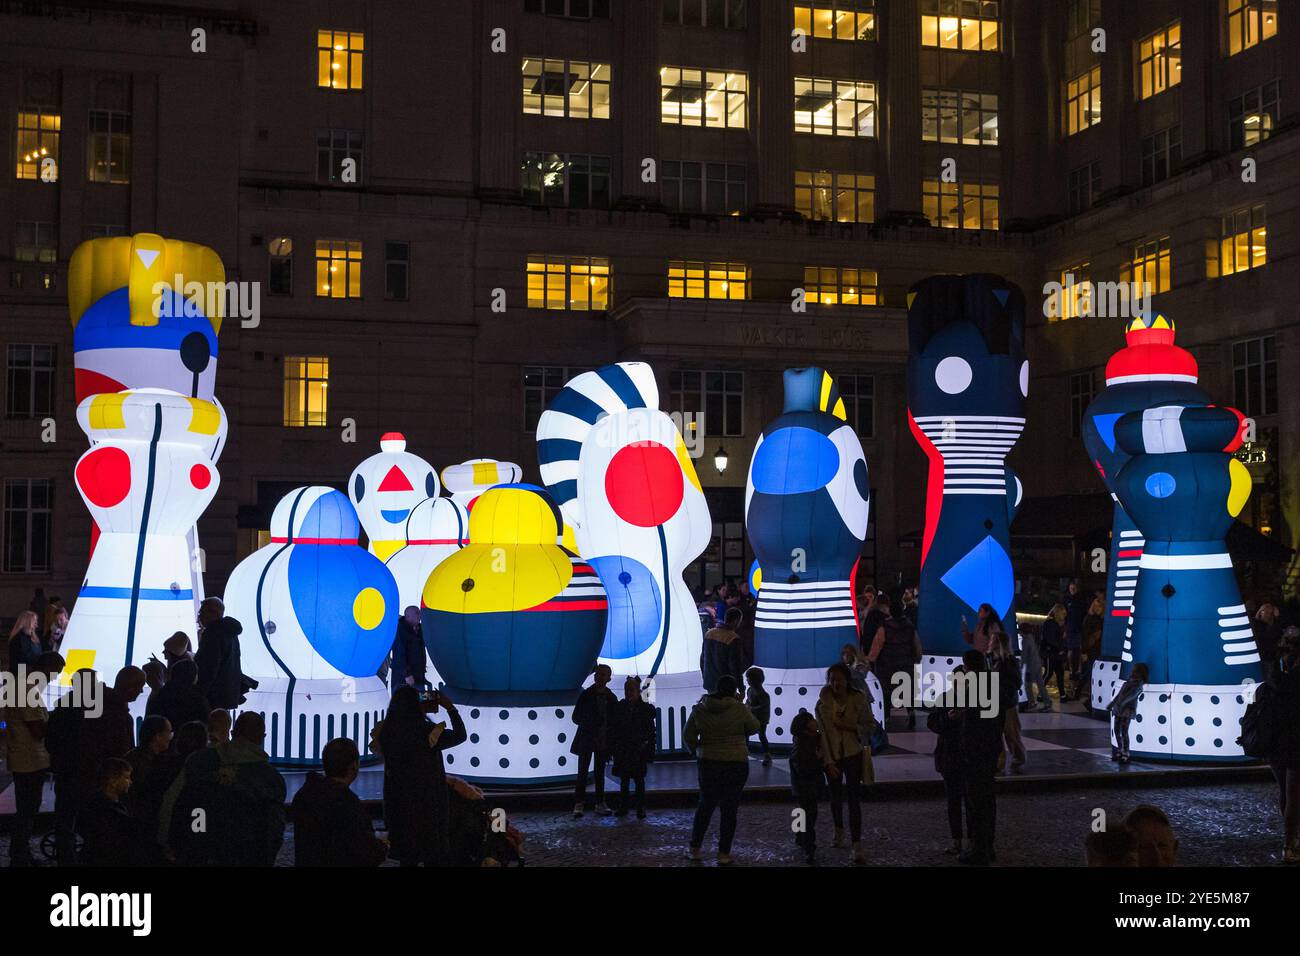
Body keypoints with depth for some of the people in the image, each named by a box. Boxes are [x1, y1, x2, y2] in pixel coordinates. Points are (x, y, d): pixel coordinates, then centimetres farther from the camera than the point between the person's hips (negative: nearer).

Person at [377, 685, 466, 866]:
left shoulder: (389, 731, -5)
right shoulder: (425, 731, -20)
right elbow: (460, 736, -6)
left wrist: (424, 708, 19)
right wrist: (451, 708, 2)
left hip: (399, 802, 6)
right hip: (426, 802, -6)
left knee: (407, 855, 17)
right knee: (434, 856, 8)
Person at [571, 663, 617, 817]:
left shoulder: (611, 698, 5)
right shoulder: (586, 695, -3)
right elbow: (576, 717, -1)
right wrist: (587, 723, -18)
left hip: (602, 741, 3)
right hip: (586, 739, -3)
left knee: (600, 772, 9)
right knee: (583, 771, -4)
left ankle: (600, 803, 13)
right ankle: (579, 804, -3)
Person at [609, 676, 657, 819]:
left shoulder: (646, 709, -2)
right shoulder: (619, 707, 2)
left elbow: (651, 732, -1)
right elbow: (612, 729, 5)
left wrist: (650, 752, -5)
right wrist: (612, 748, 0)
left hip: (639, 751, -2)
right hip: (623, 751, 2)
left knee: (639, 780, 3)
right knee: (624, 780, 8)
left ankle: (641, 808, 9)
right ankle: (623, 807, 16)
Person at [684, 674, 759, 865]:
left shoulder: (699, 709, -2)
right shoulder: (739, 709, -11)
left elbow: (688, 736, 3)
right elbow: (754, 728, 4)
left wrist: (697, 751, 20)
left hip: (708, 763, 3)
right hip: (736, 764, -3)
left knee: (705, 806, 17)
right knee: (729, 809, 7)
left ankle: (695, 850, 19)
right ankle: (724, 854, 9)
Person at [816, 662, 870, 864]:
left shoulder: (858, 700, -12)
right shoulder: (823, 703, -11)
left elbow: (868, 726, -5)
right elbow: (822, 733, -11)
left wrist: (849, 726, -22)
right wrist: (829, 762, -16)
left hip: (853, 754, -2)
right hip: (832, 756, 2)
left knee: (854, 798, -10)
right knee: (836, 796, 19)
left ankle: (857, 845, -12)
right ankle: (839, 831, 43)